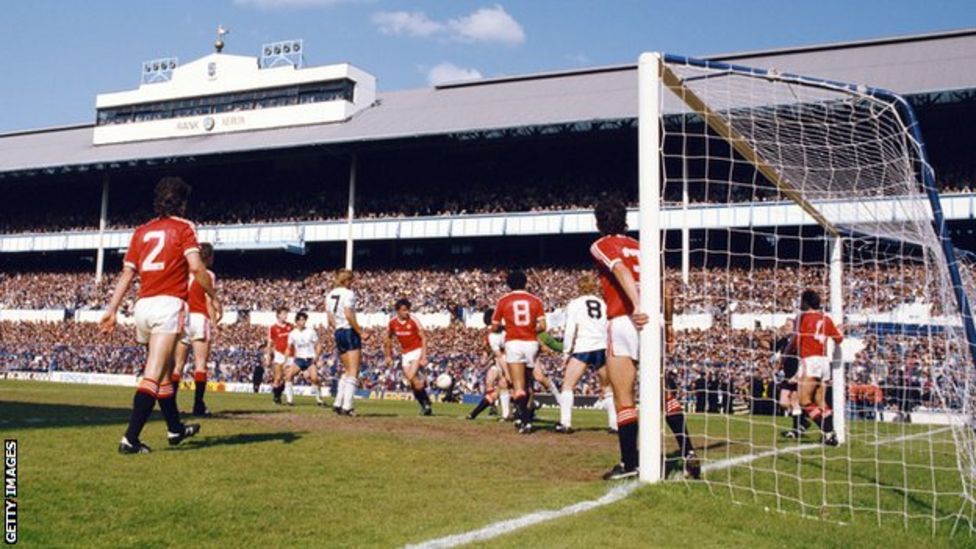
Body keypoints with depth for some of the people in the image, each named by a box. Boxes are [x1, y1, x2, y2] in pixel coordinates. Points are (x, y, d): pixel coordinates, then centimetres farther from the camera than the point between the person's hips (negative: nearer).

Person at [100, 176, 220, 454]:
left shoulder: (141, 231, 16)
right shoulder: (183, 228, 1)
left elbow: (127, 274, 11)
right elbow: (196, 267, -12)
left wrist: (112, 310, 11)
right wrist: (214, 297, -1)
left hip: (143, 305, 6)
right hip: (169, 304, -6)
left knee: (165, 370, 21)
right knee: (153, 375, -10)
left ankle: (175, 429, 34)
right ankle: (130, 439, -18)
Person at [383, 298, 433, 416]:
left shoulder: (414, 320, -15)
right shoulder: (392, 323, -3)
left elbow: (423, 338, -14)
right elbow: (388, 339, 13)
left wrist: (423, 357, -21)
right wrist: (388, 356, 12)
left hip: (417, 351, -5)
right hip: (405, 354, 5)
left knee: (412, 377, -23)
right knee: (411, 383, 1)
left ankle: (426, 403, -11)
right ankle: (424, 406, 13)